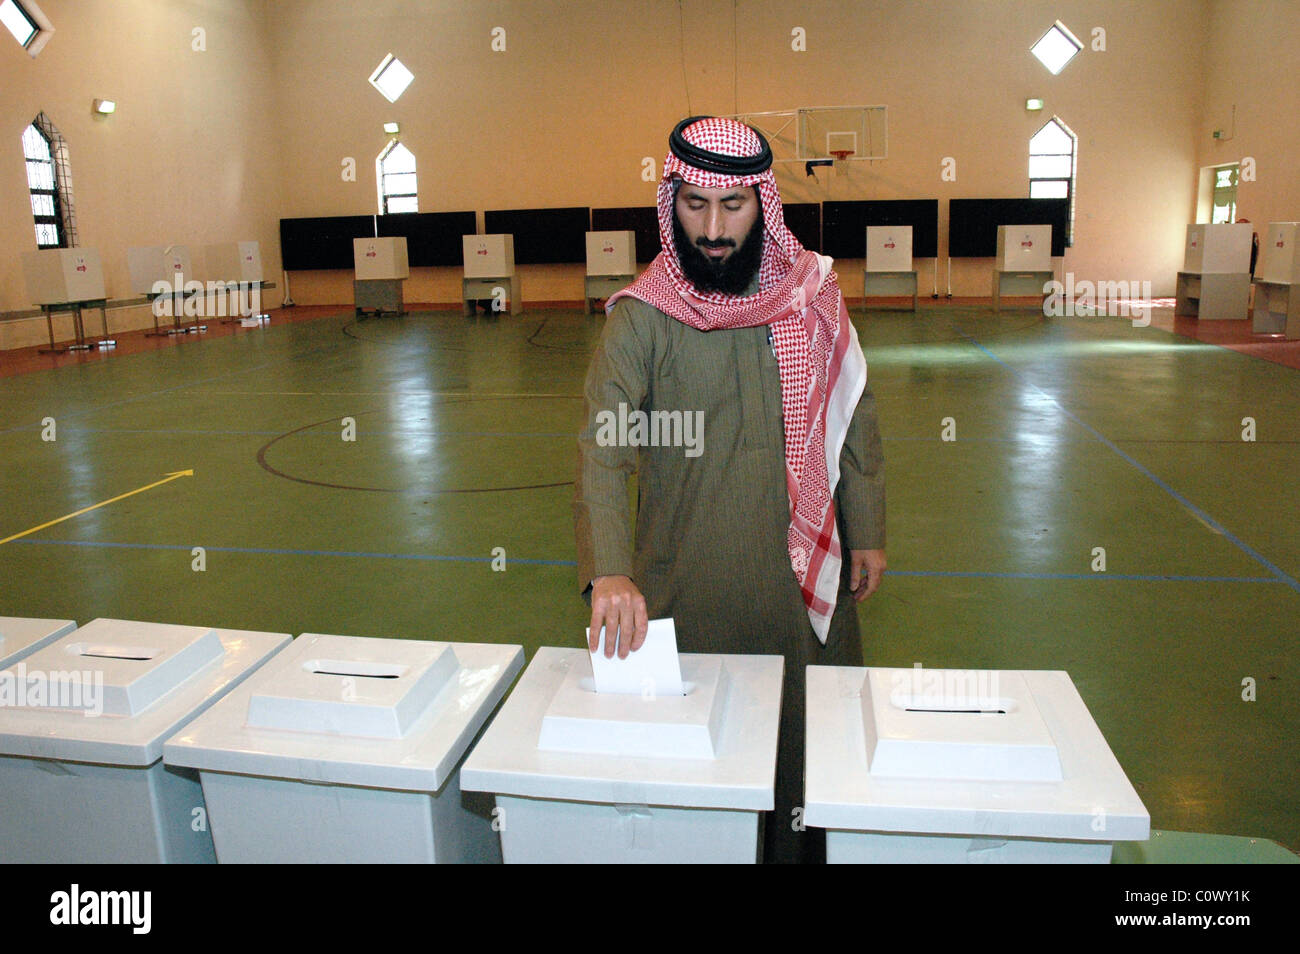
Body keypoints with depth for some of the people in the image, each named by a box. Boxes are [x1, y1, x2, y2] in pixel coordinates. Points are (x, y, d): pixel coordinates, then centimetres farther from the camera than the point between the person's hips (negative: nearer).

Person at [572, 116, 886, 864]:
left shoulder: (814, 292, 0)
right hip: (687, 584, -2)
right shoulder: (642, 317, -9)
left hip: (803, 570, 3)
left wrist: (867, 533, 8)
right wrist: (609, 573, -33)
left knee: (811, 733, 16)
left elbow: (854, 419, 8)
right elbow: (604, 452, -19)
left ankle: (805, 849, 41)